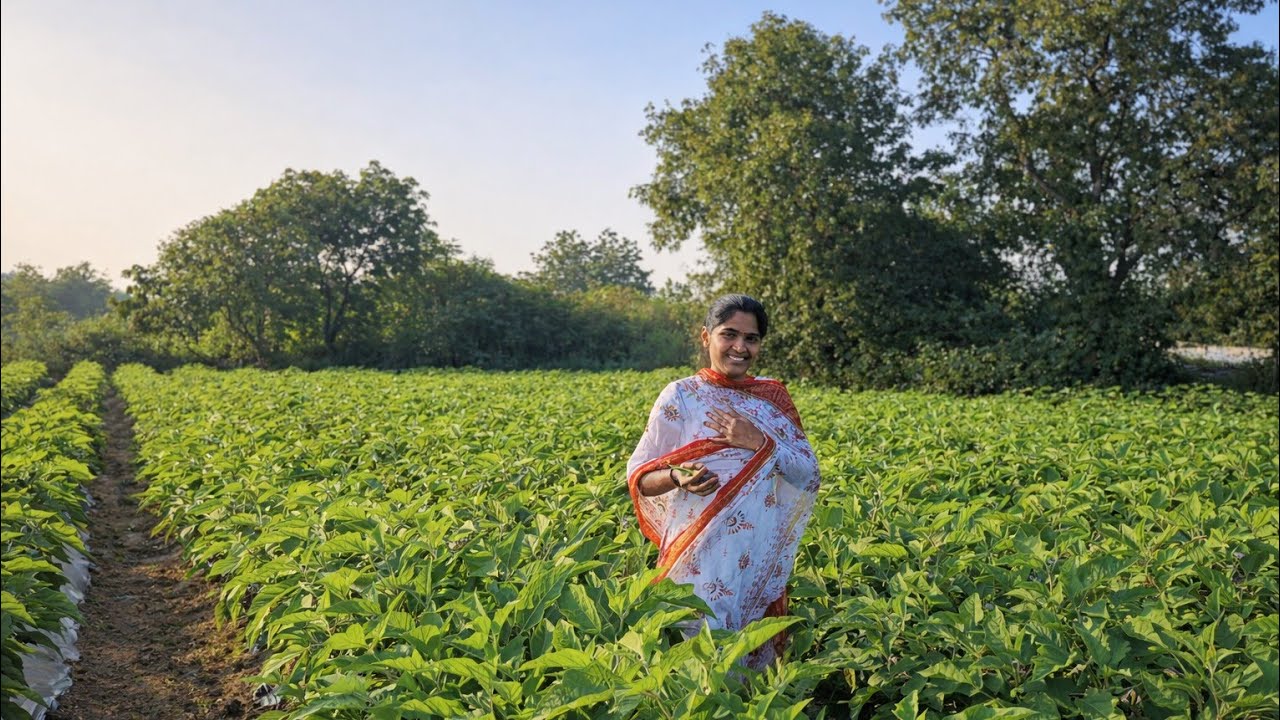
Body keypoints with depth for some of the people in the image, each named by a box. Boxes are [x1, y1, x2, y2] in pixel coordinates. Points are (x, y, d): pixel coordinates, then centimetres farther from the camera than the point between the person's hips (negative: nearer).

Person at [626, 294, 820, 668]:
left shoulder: (773, 397, 8)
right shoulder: (680, 396, -3)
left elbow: (810, 475, 3)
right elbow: (639, 477, -2)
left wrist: (760, 443, -12)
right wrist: (677, 477, -22)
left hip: (762, 557, 4)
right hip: (700, 554, -3)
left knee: (753, 653, 11)